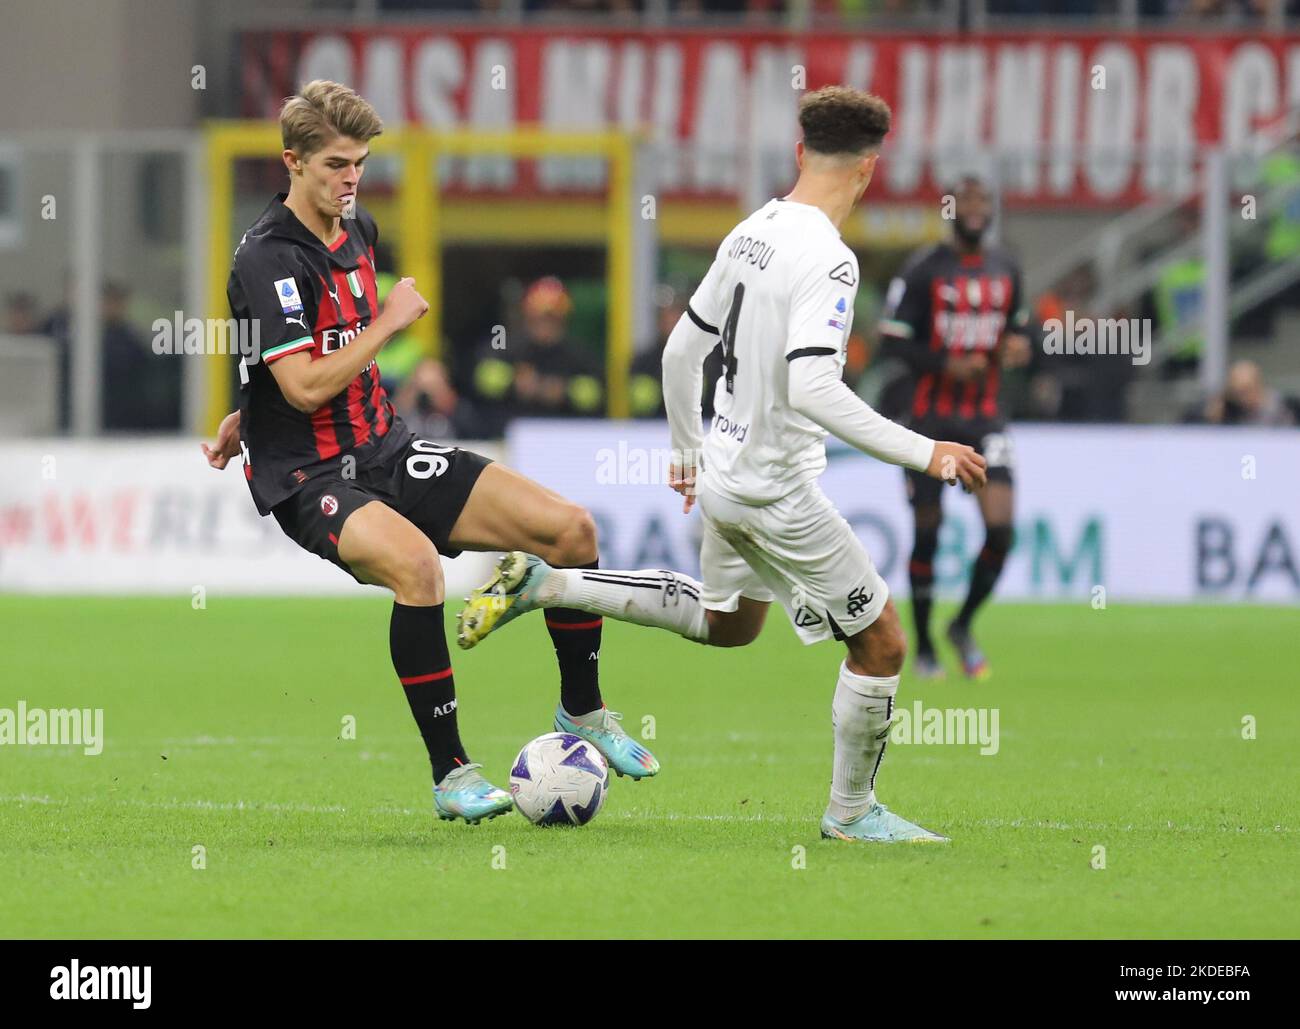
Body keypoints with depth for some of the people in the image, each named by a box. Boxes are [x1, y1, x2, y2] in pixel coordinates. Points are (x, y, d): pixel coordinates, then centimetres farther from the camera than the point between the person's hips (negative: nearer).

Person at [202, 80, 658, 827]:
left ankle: (582, 711, 18)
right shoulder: (268, 259, -16)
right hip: (308, 479, -8)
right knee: (415, 560, -39)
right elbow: (305, 387, -23)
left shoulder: (358, 231, 11)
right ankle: (452, 773, -29)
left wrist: (246, 418, 19)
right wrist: (390, 322, -12)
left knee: (570, 528, -4)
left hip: (386, 453, 8)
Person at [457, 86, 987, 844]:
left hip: (723, 474, 9)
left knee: (725, 623, 32)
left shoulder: (750, 234, 3)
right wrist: (922, 454, -29)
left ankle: (543, 585, 27)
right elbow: (812, 388, -33)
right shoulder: (827, 260, -23)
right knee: (881, 642, 4)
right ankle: (852, 812, 16)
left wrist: (687, 451, 27)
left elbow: (682, 352, 12)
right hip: (777, 493, -9)